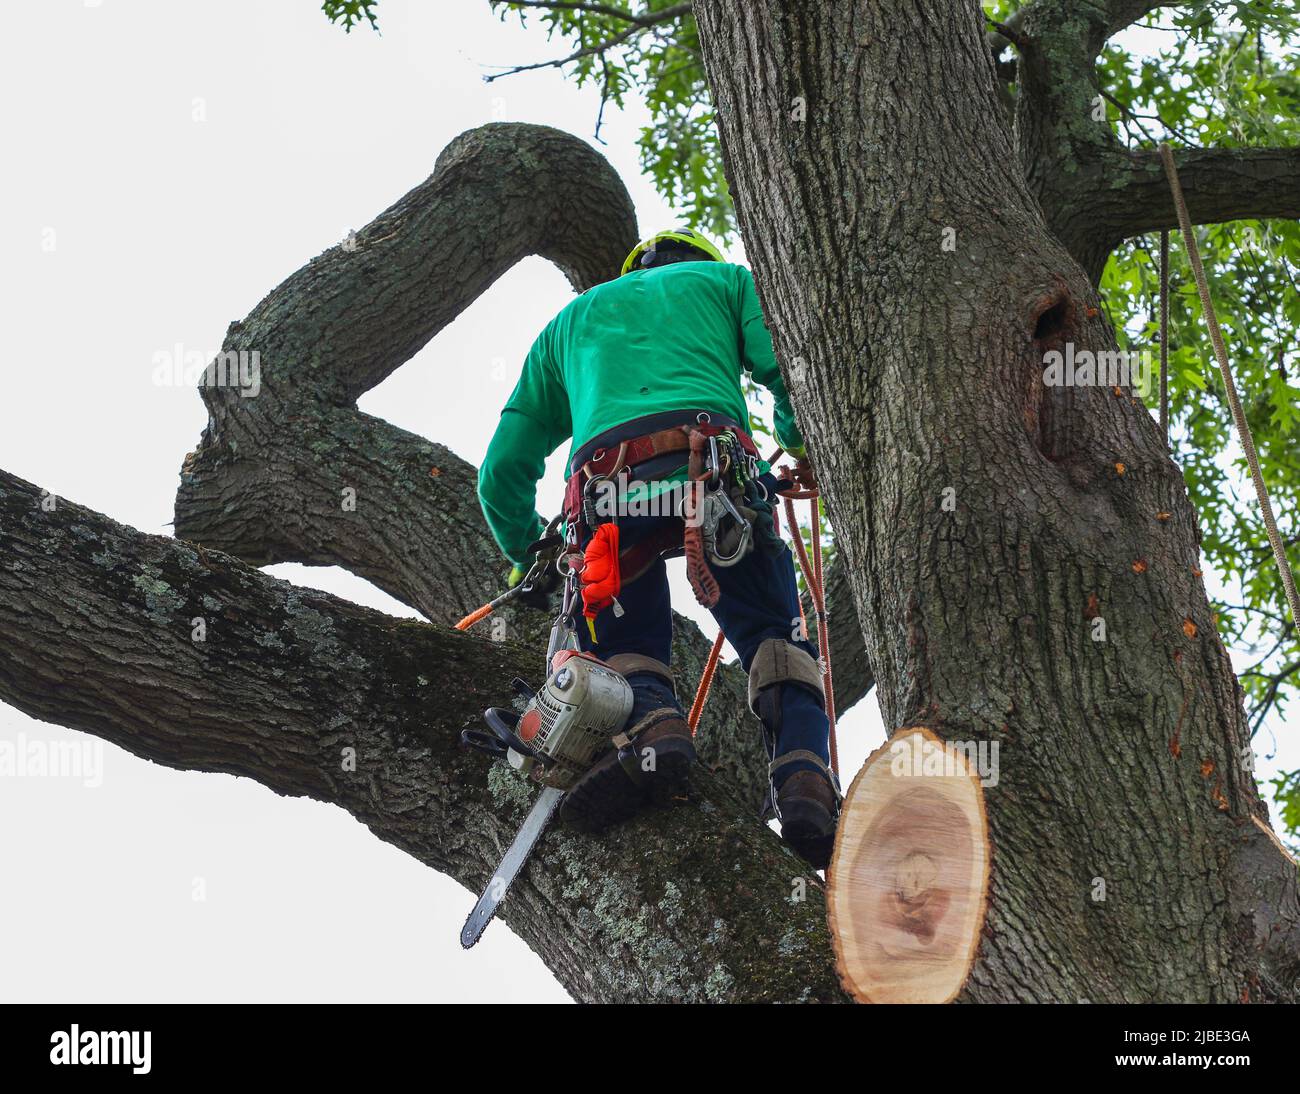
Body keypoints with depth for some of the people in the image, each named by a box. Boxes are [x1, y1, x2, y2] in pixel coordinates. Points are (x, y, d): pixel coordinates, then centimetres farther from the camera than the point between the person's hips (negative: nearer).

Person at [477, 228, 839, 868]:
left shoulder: (570, 319, 38)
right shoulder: (725, 280, 32)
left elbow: (503, 467, 34)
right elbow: (786, 365, 9)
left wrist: (526, 557, 48)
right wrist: (801, 447, 26)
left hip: (603, 485, 1)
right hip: (718, 471, -1)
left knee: (624, 647, 12)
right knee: (775, 638, 9)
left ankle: (649, 726, -20)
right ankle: (804, 779, -13)